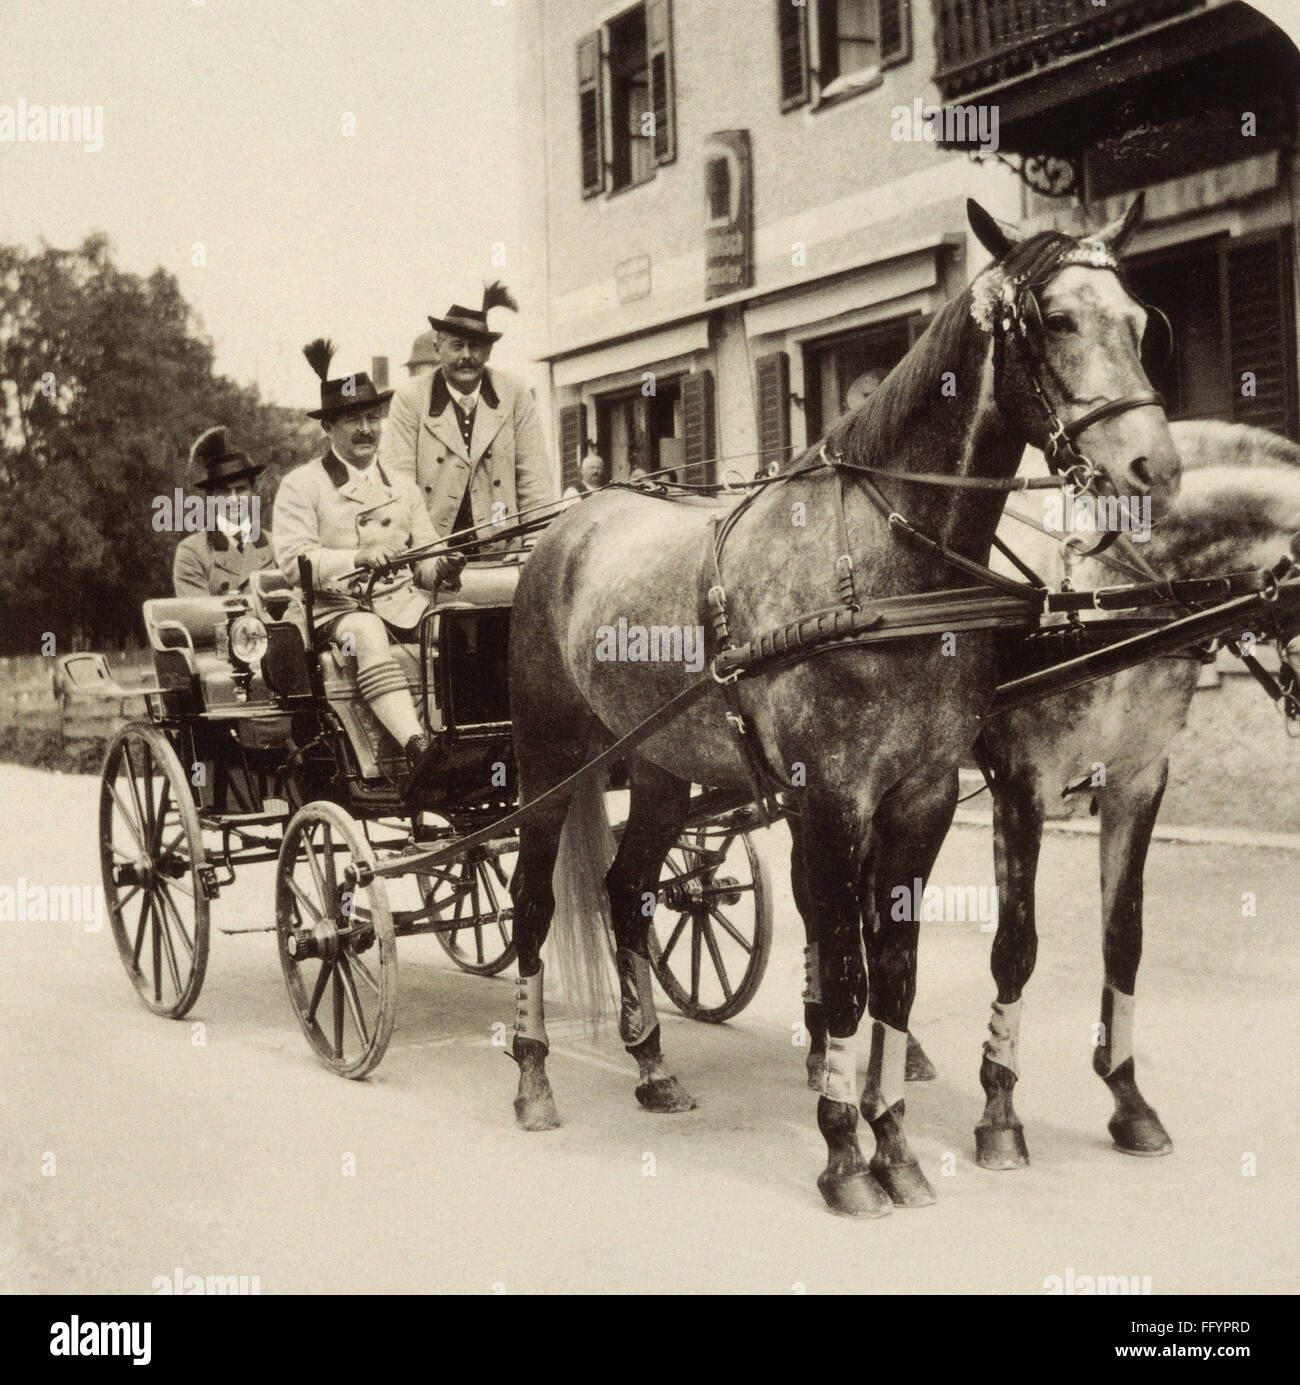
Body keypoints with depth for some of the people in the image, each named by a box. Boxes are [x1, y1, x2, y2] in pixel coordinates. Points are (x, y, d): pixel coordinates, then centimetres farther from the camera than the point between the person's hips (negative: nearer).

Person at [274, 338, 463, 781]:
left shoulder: (401, 486, 23)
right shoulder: (301, 485, 7)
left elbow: (425, 559, 16)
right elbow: (293, 561, -6)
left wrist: (442, 568, -10)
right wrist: (357, 558, -21)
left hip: (404, 607, 5)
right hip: (337, 608, -5)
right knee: (367, 634, -38)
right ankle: (416, 747, -54)